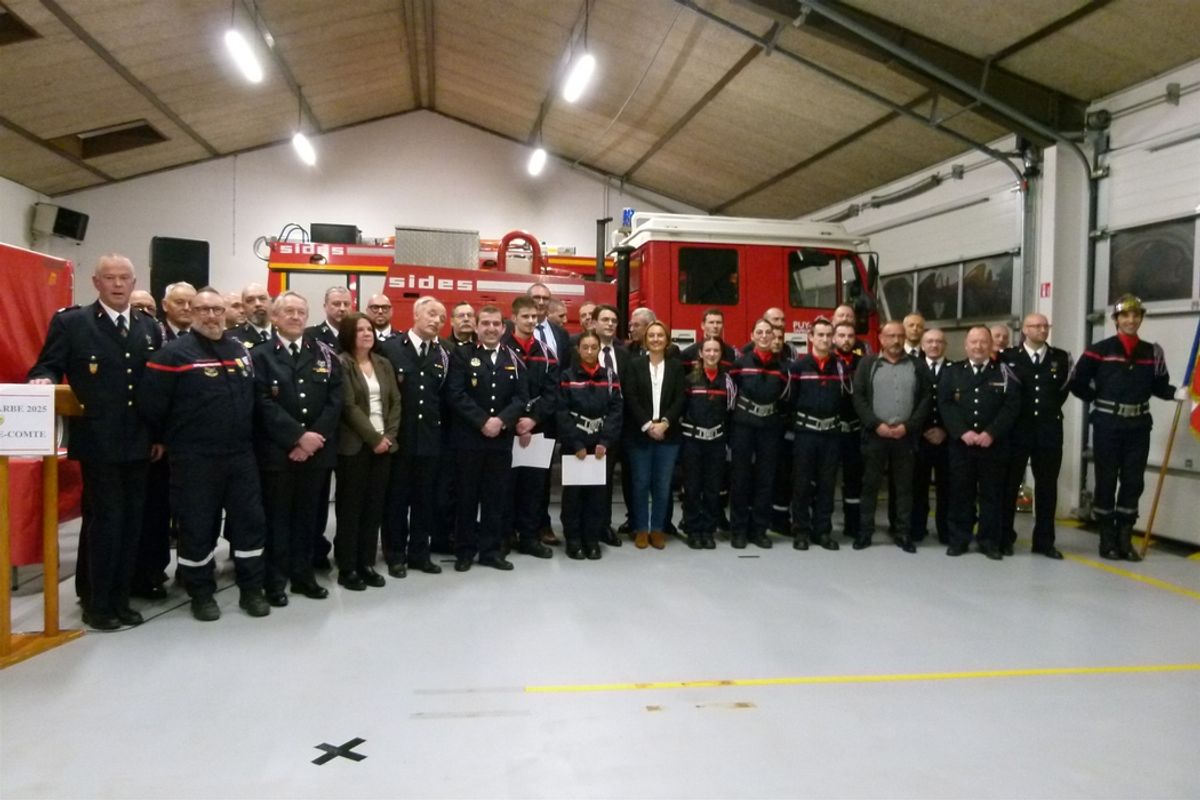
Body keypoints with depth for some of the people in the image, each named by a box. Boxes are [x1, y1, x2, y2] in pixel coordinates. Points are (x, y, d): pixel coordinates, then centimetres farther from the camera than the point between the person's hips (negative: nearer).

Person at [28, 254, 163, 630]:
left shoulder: (149, 328, 11)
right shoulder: (70, 322, -2)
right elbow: (47, 368, -3)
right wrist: (43, 382, -27)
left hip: (138, 442, 5)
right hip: (97, 441, -5)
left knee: (131, 521, 10)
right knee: (104, 520, -2)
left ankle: (119, 599, 22)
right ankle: (97, 604, 12)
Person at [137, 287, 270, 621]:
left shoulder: (240, 351, 10)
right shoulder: (174, 353, -8)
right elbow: (151, 403, -10)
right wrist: (172, 438, 0)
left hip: (241, 455, 5)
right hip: (194, 459, -5)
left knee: (251, 520, 7)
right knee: (197, 527, 5)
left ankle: (251, 590, 20)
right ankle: (201, 594, 20)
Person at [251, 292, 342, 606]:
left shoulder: (325, 354, 9)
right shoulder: (260, 355, 0)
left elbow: (335, 400, 2)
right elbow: (263, 403, -10)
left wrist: (315, 437, -10)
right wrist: (298, 436, -17)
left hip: (316, 449, 3)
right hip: (276, 451, -3)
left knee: (307, 516, 11)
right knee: (277, 517, 4)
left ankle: (303, 575, 22)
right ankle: (275, 580, 14)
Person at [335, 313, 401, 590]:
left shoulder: (384, 364, 12)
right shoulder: (342, 364, -6)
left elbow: (395, 402, 9)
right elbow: (348, 407, -13)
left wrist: (389, 436, -4)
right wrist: (374, 438, -13)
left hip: (384, 444, 5)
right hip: (355, 445, -5)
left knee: (374, 505, 8)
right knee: (350, 506, 1)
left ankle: (366, 563, 18)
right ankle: (347, 568, 9)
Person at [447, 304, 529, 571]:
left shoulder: (513, 359, 9)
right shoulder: (463, 356, 0)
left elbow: (522, 397, 2)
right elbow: (456, 395, -10)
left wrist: (501, 420, -14)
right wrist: (482, 421, -17)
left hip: (501, 439, 3)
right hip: (468, 438, -3)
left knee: (497, 496, 7)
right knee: (467, 496, 4)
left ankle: (491, 549, 17)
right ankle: (465, 550, 15)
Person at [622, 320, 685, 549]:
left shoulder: (676, 366, 6)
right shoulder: (635, 365, 3)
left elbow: (680, 399, 0)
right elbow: (631, 399, -5)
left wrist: (664, 423, -13)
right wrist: (647, 425, -14)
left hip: (668, 434, 1)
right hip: (639, 433, -1)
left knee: (662, 484, 5)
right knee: (641, 483, 4)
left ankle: (658, 529, 16)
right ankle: (640, 529, 14)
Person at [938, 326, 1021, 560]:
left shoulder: (1004, 372, 4)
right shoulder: (952, 372, 7)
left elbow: (1012, 406, -3)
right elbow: (944, 404, -1)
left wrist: (991, 433, -14)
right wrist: (962, 431, -13)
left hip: (994, 444, -1)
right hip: (961, 443, 1)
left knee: (992, 493, 4)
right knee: (960, 492, 5)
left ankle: (989, 541, 13)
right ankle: (959, 539, 14)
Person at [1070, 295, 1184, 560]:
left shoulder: (1153, 352, 6)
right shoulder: (1100, 350, -6)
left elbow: (1159, 386, 10)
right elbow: (1077, 383, -3)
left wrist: (1178, 392, -7)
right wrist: (1099, 399, -3)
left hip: (1138, 426, 4)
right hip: (1107, 425, -3)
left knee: (1133, 481, 7)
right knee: (1106, 481, 4)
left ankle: (1125, 539, 19)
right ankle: (1107, 540, 13)